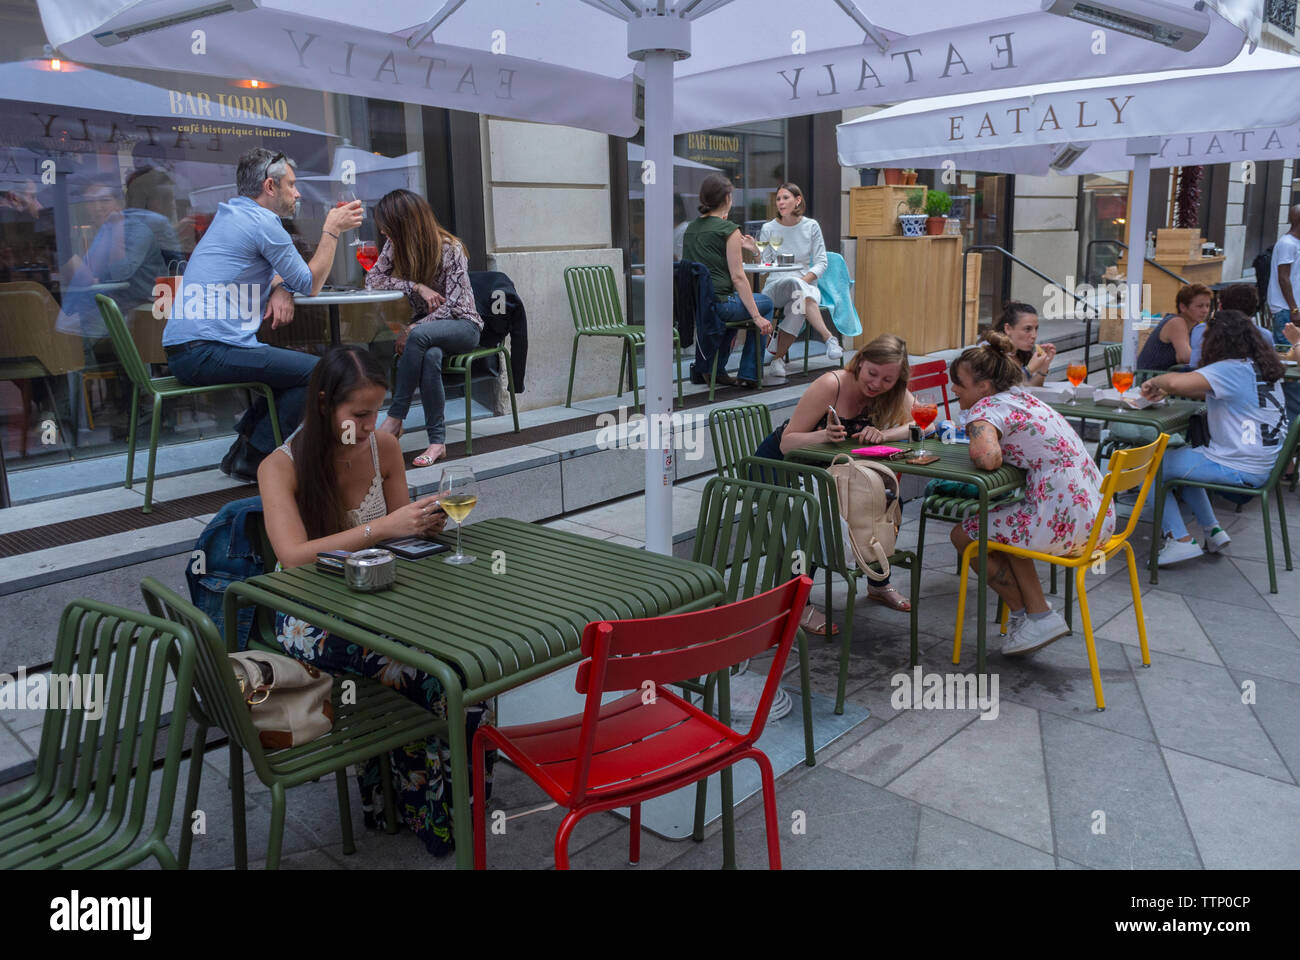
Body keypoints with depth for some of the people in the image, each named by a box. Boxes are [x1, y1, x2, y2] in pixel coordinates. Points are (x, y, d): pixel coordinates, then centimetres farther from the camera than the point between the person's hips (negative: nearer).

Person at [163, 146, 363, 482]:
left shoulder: (232, 214, 22)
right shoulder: (263, 222, -9)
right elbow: (310, 284, -4)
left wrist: (280, 289, 5)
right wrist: (332, 230, 4)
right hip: (206, 351, -10)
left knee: (296, 362, 21)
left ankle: (243, 449, 17)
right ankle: (252, 460, -5)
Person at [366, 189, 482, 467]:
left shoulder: (450, 249, -15)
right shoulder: (395, 246, 1)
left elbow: (451, 305, -18)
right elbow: (372, 281, -4)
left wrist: (411, 331, -28)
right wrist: (417, 286, -19)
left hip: (462, 324, -4)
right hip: (426, 324, 4)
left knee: (420, 336, -37)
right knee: (430, 356, -34)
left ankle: (394, 418, -30)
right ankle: (437, 441, -32)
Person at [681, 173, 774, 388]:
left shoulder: (691, 228, 13)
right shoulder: (729, 229, -8)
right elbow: (738, 277, -12)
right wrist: (757, 317, -10)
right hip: (717, 303, -8)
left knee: (736, 305, 36)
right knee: (766, 304, 17)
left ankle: (703, 367, 34)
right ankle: (750, 373, 16)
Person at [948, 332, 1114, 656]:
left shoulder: (987, 408, -10)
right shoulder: (1023, 397, 17)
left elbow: (989, 458, -29)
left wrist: (974, 452, -6)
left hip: (1065, 524, -9)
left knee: (963, 535, 8)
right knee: (1001, 525, 28)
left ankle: (1037, 618, 15)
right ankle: (1033, 608, 25)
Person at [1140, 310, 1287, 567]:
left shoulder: (1231, 370, -21)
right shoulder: (1259, 367, 10)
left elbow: (1176, 382, -35)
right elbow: (1206, 392, 21)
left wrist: (1156, 381, -13)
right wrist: (1165, 390, 8)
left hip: (1236, 469, -10)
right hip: (1259, 464, 10)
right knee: (1181, 457, 31)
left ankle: (1181, 540, -3)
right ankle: (1213, 531, 27)